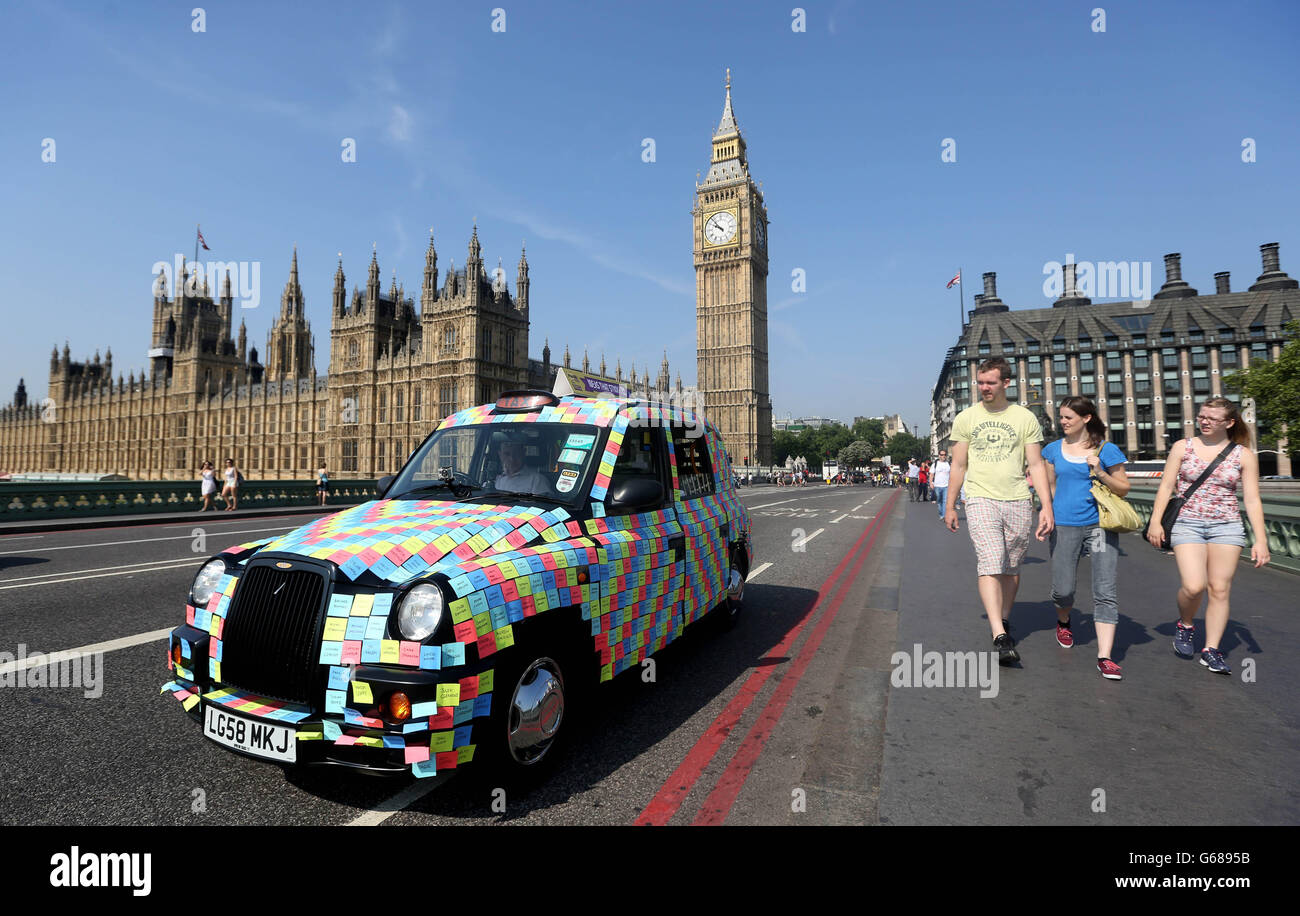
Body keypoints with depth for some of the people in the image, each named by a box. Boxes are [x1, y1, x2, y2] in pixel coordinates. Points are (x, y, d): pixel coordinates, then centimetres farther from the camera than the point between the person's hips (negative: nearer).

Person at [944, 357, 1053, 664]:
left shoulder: (1025, 418, 7)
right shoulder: (965, 418, 7)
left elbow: (1036, 465, 6)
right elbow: (958, 466, 10)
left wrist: (1046, 506, -3)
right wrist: (950, 506, 9)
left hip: (1018, 502, 2)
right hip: (981, 500, -1)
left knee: (1011, 567, 9)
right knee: (990, 564, -14)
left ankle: (1003, 620, 28)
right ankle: (1000, 637, -17)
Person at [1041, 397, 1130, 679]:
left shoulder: (1106, 450, 1)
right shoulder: (1053, 449, 8)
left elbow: (1124, 488, 2)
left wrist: (1100, 473, -14)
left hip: (1100, 525, -1)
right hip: (1064, 526, 2)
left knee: (1105, 593, -5)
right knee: (1062, 590, 5)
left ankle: (1104, 657, -2)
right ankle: (1063, 621, 39)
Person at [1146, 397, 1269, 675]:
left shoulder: (1244, 455, 4)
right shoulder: (1183, 447, 3)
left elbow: (1252, 500, 3)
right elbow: (1166, 487, 2)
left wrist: (1261, 539, -3)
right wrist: (1155, 522, -5)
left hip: (1227, 527, 1)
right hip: (1187, 524, -1)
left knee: (1219, 589, 1)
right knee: (1193, 586, -14)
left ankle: (1211, 649, 11)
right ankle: (1185, 624, 16)